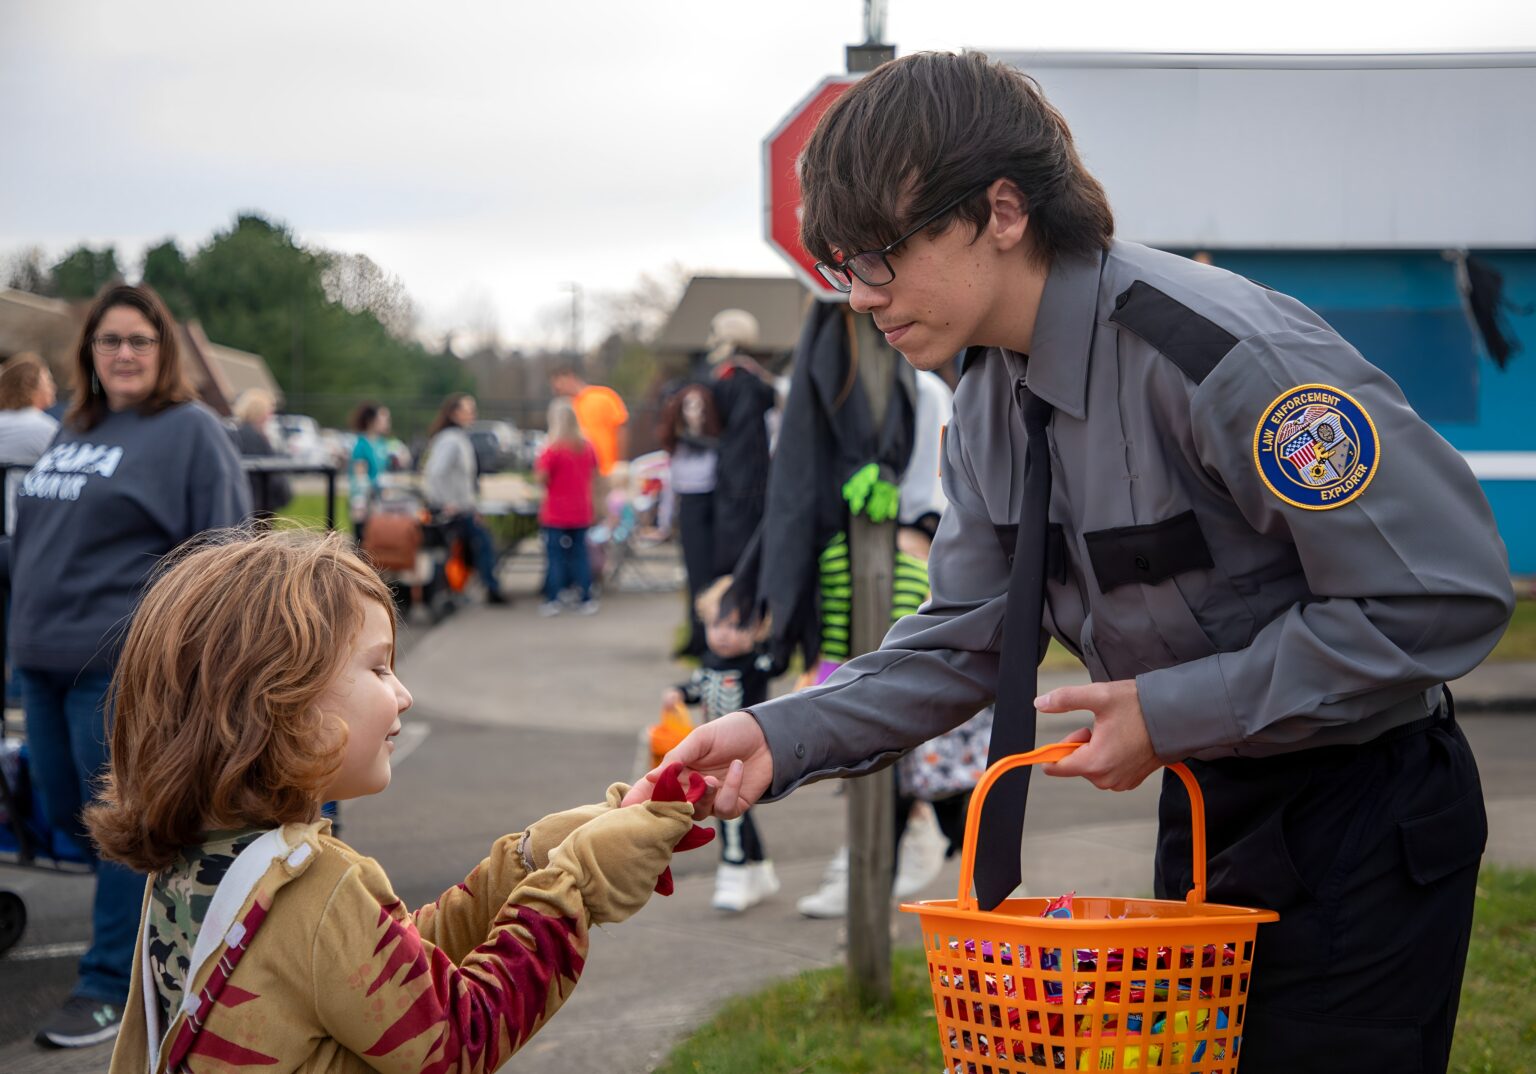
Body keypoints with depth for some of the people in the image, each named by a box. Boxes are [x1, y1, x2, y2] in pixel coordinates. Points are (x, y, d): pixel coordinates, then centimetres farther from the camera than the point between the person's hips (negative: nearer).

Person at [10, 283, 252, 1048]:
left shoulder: (189, 432, -5)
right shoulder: (72, 432, 17)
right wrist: (27, 630, 21)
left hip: (123, 664, -8)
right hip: (42, 659, 8)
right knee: (64, 811, 13)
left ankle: (110, 985, 5)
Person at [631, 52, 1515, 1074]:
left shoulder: (1220, 354, -28)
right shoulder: (992, 401, 0)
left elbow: (1446, 595, -27)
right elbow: (965, 640, 3)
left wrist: (1172, 713, -25)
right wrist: (779, 736, -13)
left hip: (1363, 828, -8)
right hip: (1206, 803, 8)